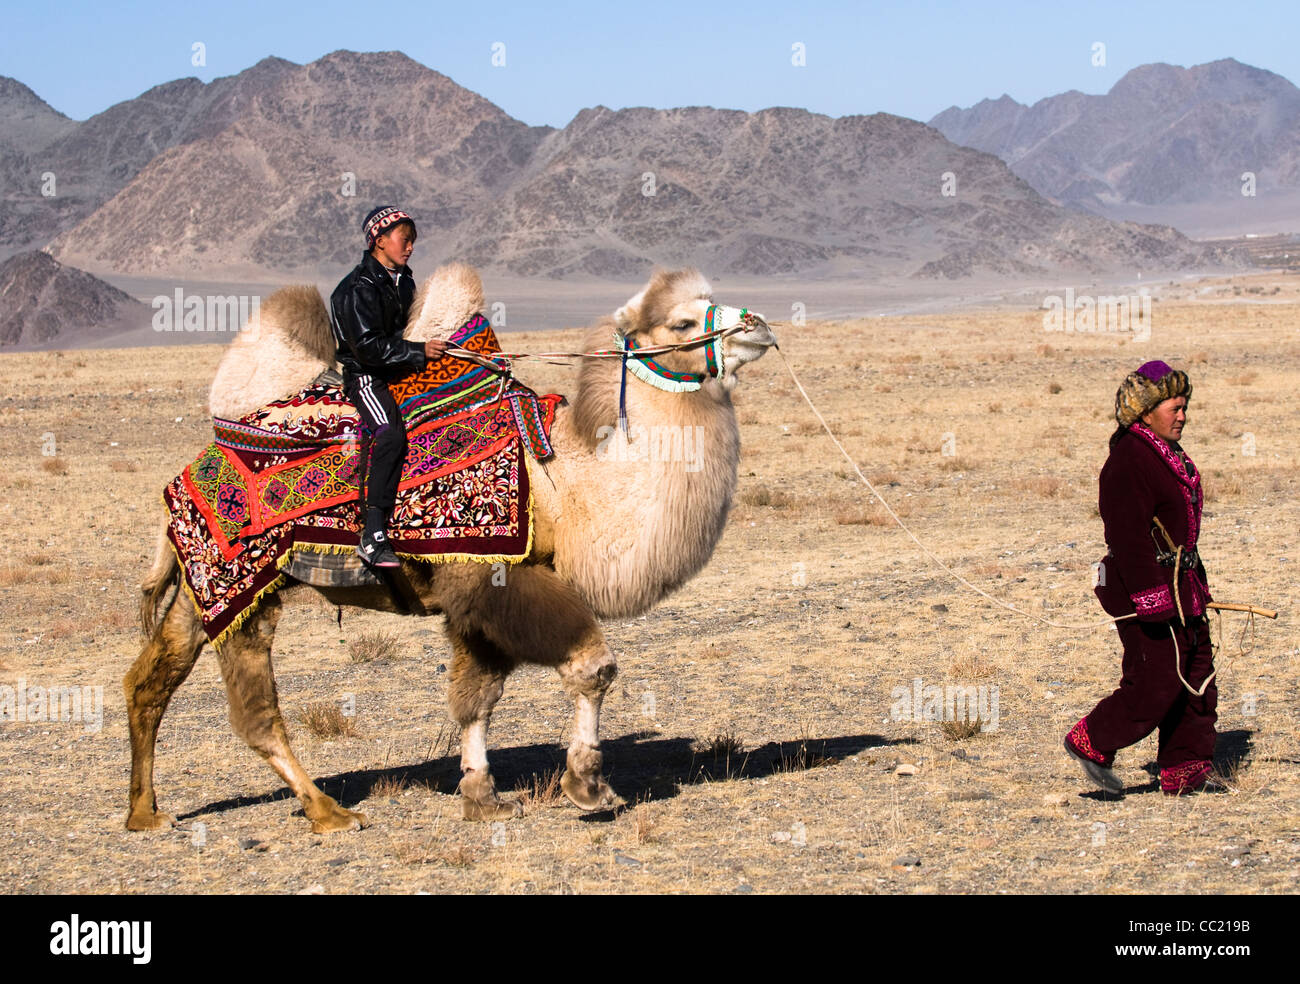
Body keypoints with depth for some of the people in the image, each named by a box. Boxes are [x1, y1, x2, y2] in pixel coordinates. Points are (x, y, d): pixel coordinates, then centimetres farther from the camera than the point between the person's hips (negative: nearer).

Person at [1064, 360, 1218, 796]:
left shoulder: (1167, 454, 15)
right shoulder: (1129, 461, -18)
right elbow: (1128, 536, -23)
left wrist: (1195, 584, 25)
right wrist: (1151, 597, -26)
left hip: (1180, 585, 10)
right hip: (1147, 585, -10)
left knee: (1197, 678, 10)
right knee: (1155, 682, -8)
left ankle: (1185, 772, 16)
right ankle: (1092, 742, 9)